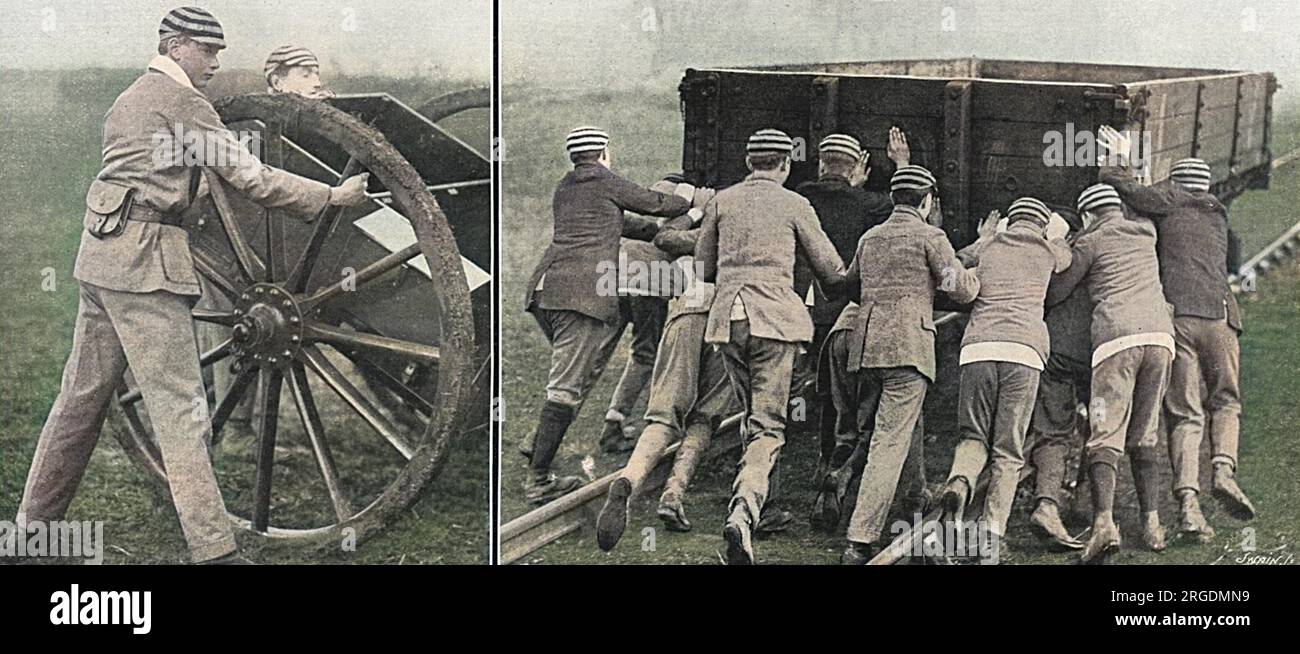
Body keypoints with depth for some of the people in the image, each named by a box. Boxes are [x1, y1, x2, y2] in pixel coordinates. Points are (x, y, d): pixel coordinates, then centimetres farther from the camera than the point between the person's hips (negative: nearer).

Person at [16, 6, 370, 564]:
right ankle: (212, 547, -13)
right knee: (179, 403, -11)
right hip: (143, 260, -9)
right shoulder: (180, 100, -6)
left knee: (84, 393, 15)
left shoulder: (127, 100, 23)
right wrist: (332, 196, -6)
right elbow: (248, 176, -9)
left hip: (100, 256, 9)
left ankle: (34, 516, 21)